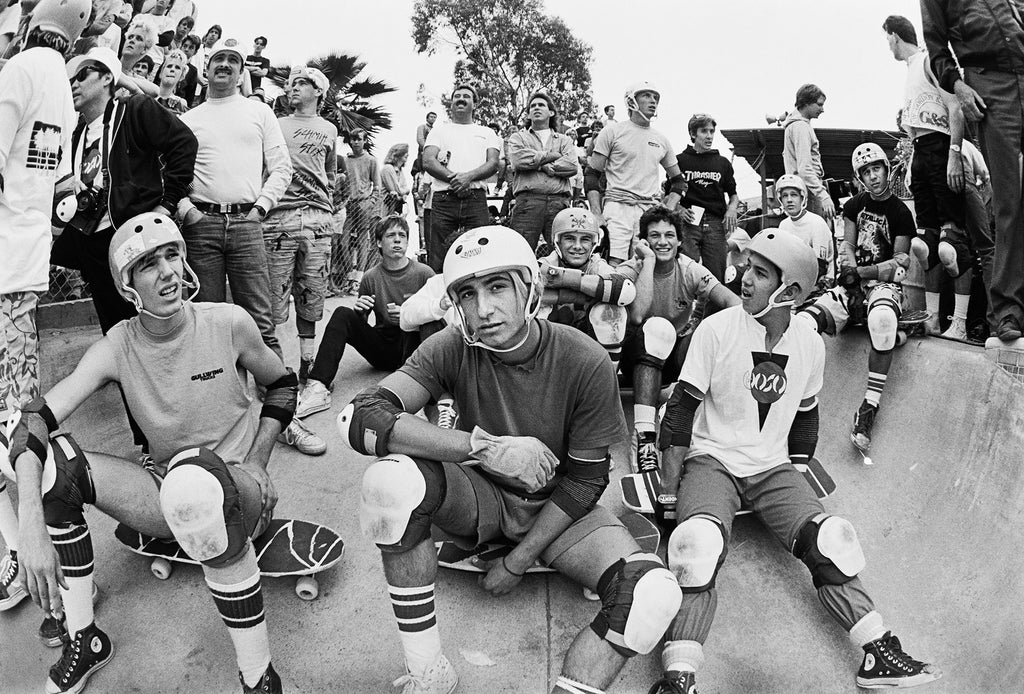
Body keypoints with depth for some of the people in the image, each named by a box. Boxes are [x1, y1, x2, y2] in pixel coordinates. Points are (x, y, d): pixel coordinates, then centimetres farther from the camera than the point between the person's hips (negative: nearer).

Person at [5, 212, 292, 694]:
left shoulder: (228, 323, -10)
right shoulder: (119, 347, -6)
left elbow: (282, 384, 6)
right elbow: (36, 418, -16)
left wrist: (256, 462, -6)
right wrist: (30, 523, -31)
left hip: (242, 491, -4)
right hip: (169, 496, 4)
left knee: (195, 480, -40)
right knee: (51, 460, -15)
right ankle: (83, 641, 0)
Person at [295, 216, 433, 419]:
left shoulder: (423, 274, -3)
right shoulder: (371, 278, 4)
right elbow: (360, 324, 11)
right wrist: (359, 311, -13)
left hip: (413, 346, -3)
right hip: (381, 350, 3)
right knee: (342, 314, -18)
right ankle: (318, 388, -30)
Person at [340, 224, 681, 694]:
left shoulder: (586, 363, -18)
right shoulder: (452, 350, -15)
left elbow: (585, 479, -10)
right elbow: (359, 418, -29)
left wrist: (518, 561, -11)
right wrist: (484, 446, -36)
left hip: (555, 508, -1)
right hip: (481, 497, 1)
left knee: (654, 595, -28)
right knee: (391, 478, -31)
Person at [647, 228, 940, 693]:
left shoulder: (810, 344, 2)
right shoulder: (717, 329, -10)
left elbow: (805, 414, 17)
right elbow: (683, 403, -8)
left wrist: (797, 471, 14)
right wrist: (671, 481, -9)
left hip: (773, 468, 4)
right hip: (711, 461, -4)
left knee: (829, 541, -16)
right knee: (699, 543, -29)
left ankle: (879, 655, -3)